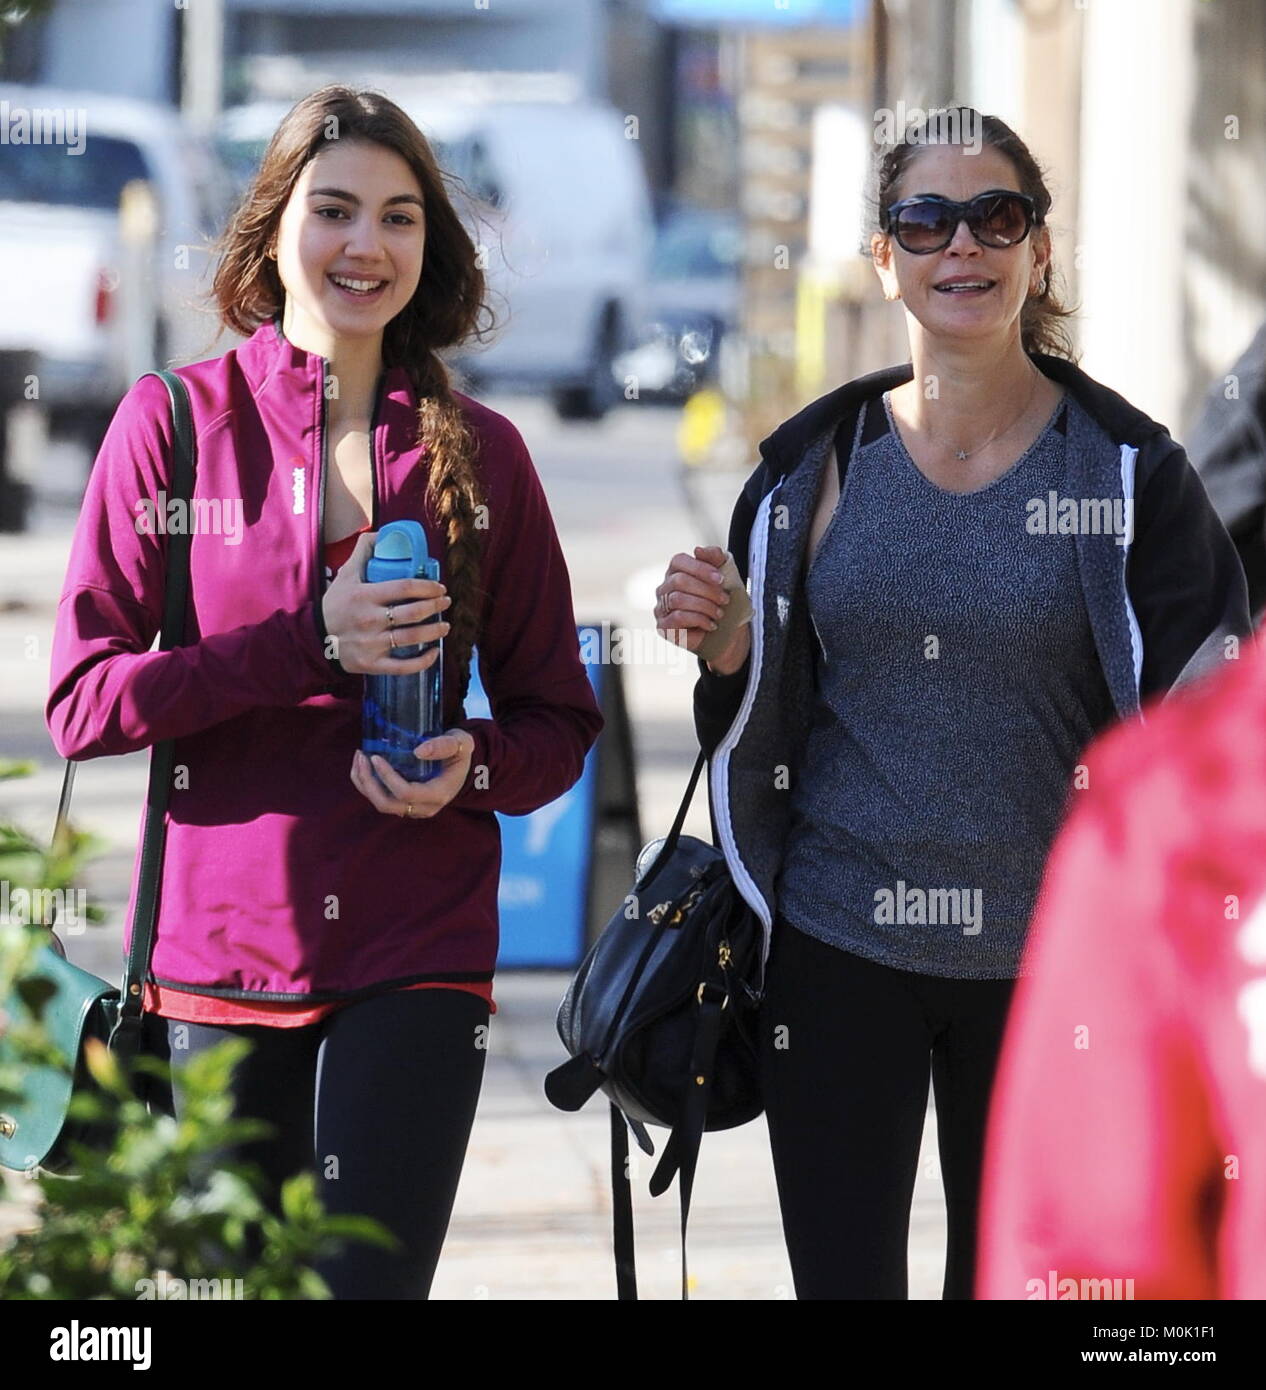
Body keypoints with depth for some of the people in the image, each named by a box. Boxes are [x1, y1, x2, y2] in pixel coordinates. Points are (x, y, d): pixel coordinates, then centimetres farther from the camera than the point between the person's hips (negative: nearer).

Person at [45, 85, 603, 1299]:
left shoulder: (477, 452, 6)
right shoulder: (176, 422, 2)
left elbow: (558, 720, 13)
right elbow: (82, 702, -4)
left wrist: (473, 765, -10)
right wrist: (306, 646, -14)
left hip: (416, 963, 0)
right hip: (216, 955, 0)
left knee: (369, 1277, -12)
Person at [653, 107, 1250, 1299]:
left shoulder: (1125, 470, -3)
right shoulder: (821, 464, 4)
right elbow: (764, 711, 12)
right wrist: (725, 650, -8)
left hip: (1044, 963, -1)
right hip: (838, 948, 1)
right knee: (841, 1278, 1)